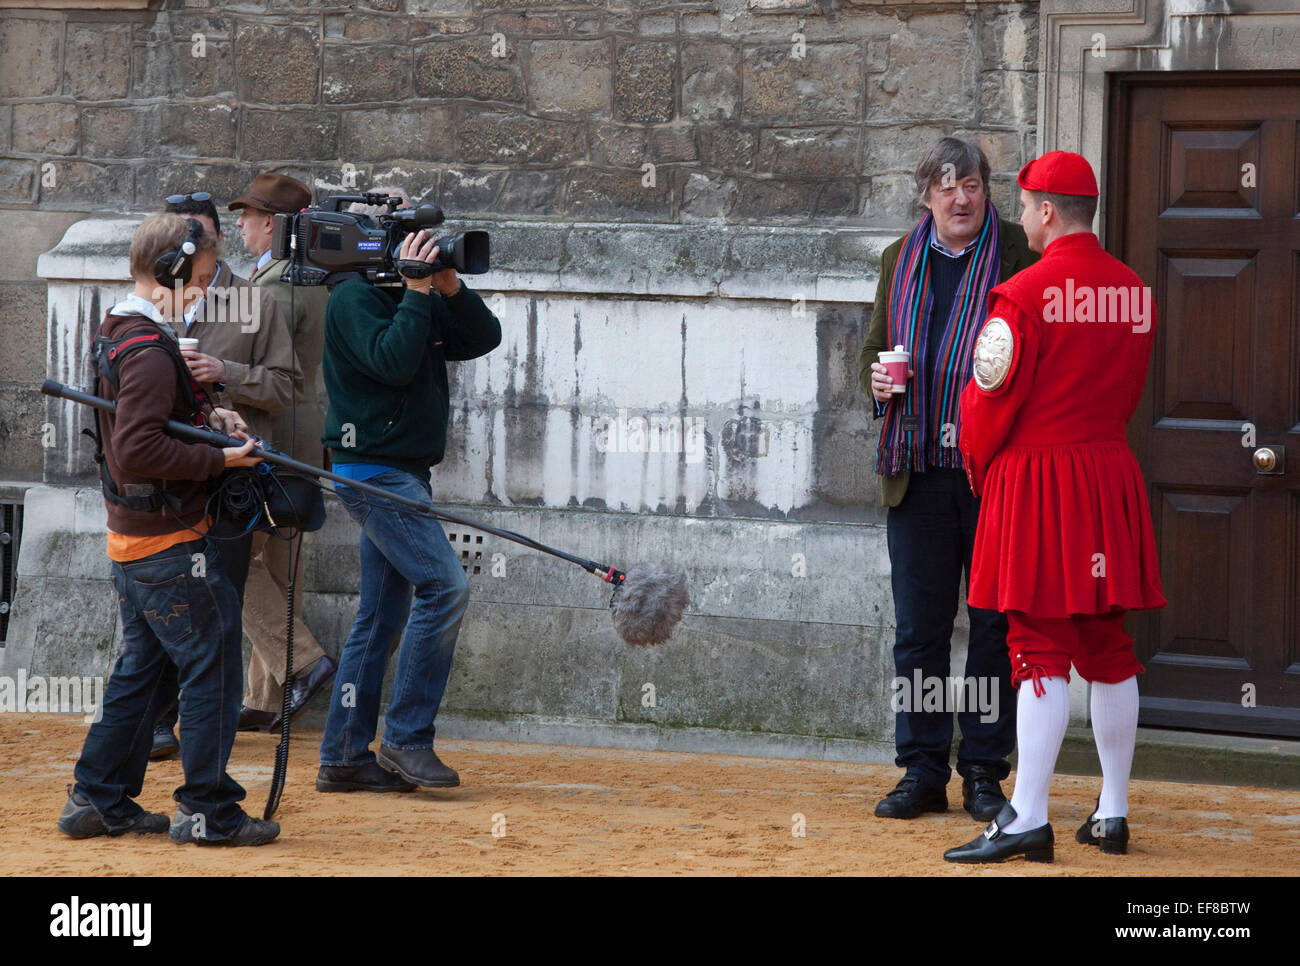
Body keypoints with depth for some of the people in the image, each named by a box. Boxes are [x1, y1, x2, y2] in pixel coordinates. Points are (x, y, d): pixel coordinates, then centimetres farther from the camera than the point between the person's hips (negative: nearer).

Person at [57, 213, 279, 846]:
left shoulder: (117, 336, 11)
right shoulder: (148, 352, -21)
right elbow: (137, 453, -28)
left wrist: (208, 415, 10)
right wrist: (219, 459, -21)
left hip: (131, 542, 10)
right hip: (171, 545, -10)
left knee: (142, 670, 17)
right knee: (212, 668, -1)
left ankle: (98, 801, 20)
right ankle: (208, 811, 3)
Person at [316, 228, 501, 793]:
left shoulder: (423, 301, 16)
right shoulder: (354, 297, -10)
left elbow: (483, 338, 10)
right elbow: (393, 362, -22)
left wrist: (451, 289, -4)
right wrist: (417, 292, -19)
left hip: (405, 474, 9)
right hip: (374, 469, -9)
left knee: (383, 616, 8)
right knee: (444, 586, -16)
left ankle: (344, 757, 10)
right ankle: (405, 740, -12)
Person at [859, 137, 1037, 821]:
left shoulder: (1020, 255, -1)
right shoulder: (901, 259, 13)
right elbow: (874, 347, 22)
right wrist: (877, 378, -1)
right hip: (918, 470, 3)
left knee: (995, 625, 2)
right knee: (918, 627, 5)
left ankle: (984, 772, 11)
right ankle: (922, 772, 12)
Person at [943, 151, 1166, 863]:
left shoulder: (1025, 295, -15)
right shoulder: (1134, 291, 7)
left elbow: (990, 399, -10)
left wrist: (980, 469, 8)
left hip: (1036, 483, -6)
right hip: (1110, 474, 7)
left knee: (1040, 651, -7)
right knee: (1106, 645, 11)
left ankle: (1028, 818, -9)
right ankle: (1112, 813, 16)